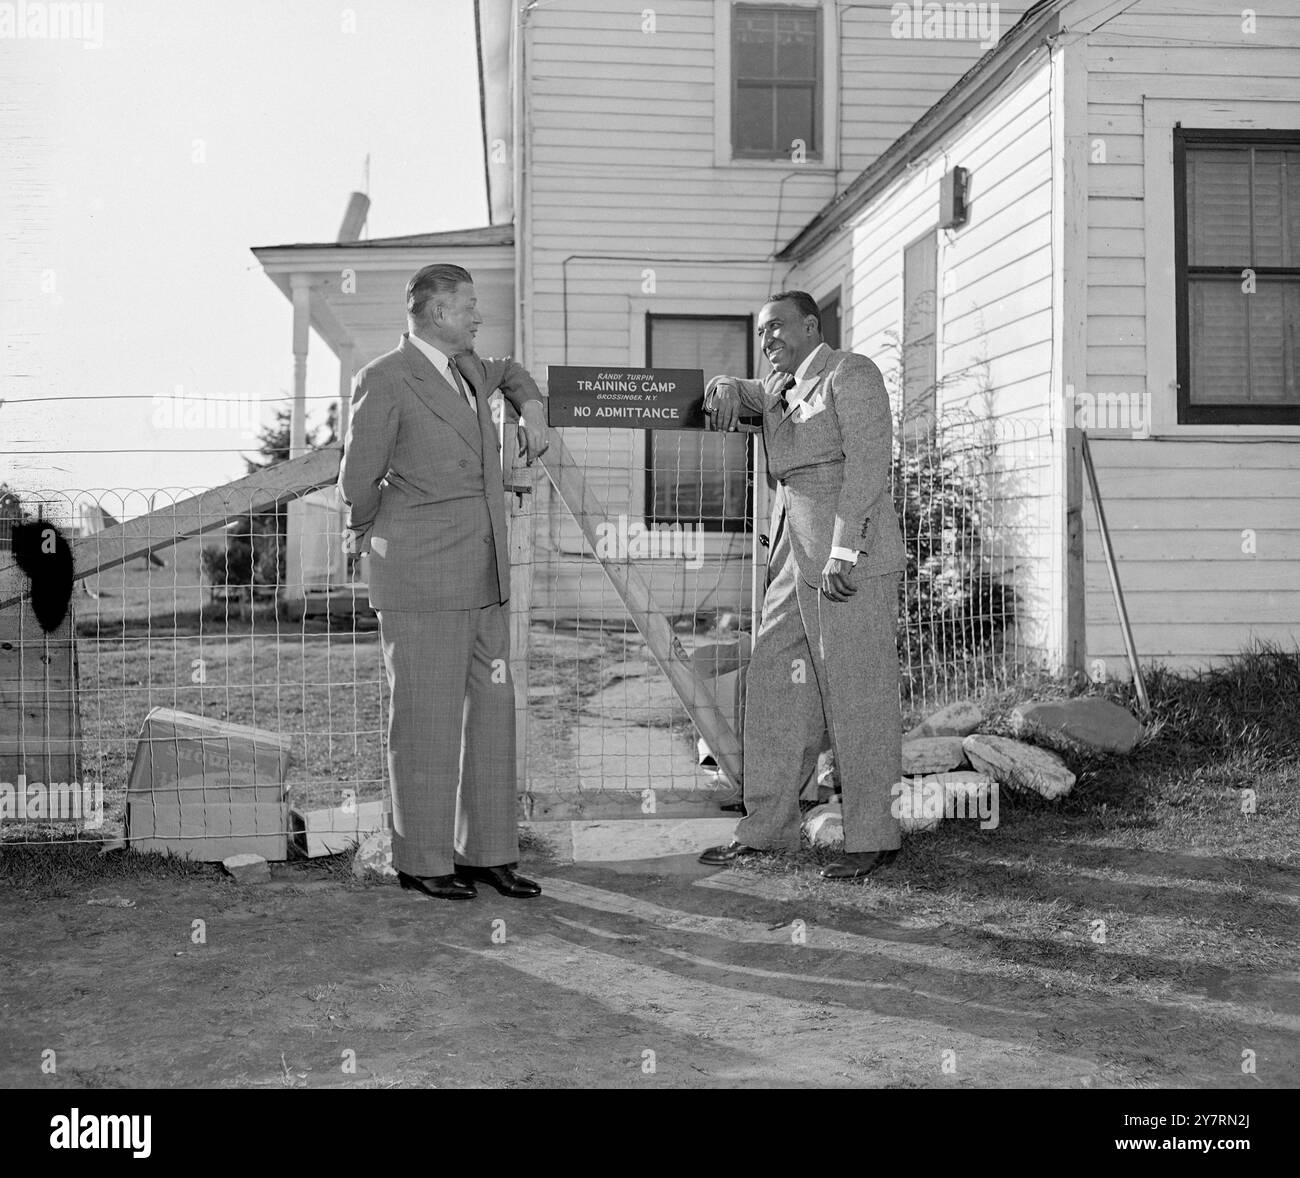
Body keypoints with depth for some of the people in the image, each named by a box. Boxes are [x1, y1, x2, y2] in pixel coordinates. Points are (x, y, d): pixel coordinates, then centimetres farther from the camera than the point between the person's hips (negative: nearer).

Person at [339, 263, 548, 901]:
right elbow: (358, 482, -5)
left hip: (483, 575, 8)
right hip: (421, 580, -8)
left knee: (493, 711, 8)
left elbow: (508, 371, 41)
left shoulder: (466, 368, 16)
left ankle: (488, 852, 16)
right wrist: (366, 532, 11)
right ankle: (421, 860, 8)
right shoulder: (385, 380, -9)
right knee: (427, 720, -3)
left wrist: (532, 406, 23)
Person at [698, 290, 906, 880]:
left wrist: (844, 550, -21)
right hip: (793, 556, 9)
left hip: (849, 553, -8)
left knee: (857, 697, -5)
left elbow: (868, 464, -12)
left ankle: (872, 838, 4)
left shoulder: (851, 374, -3)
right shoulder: (778, 387, 21)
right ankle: (766, 827, 15)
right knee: (773, 684, 8)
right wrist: (725, 388, 8)